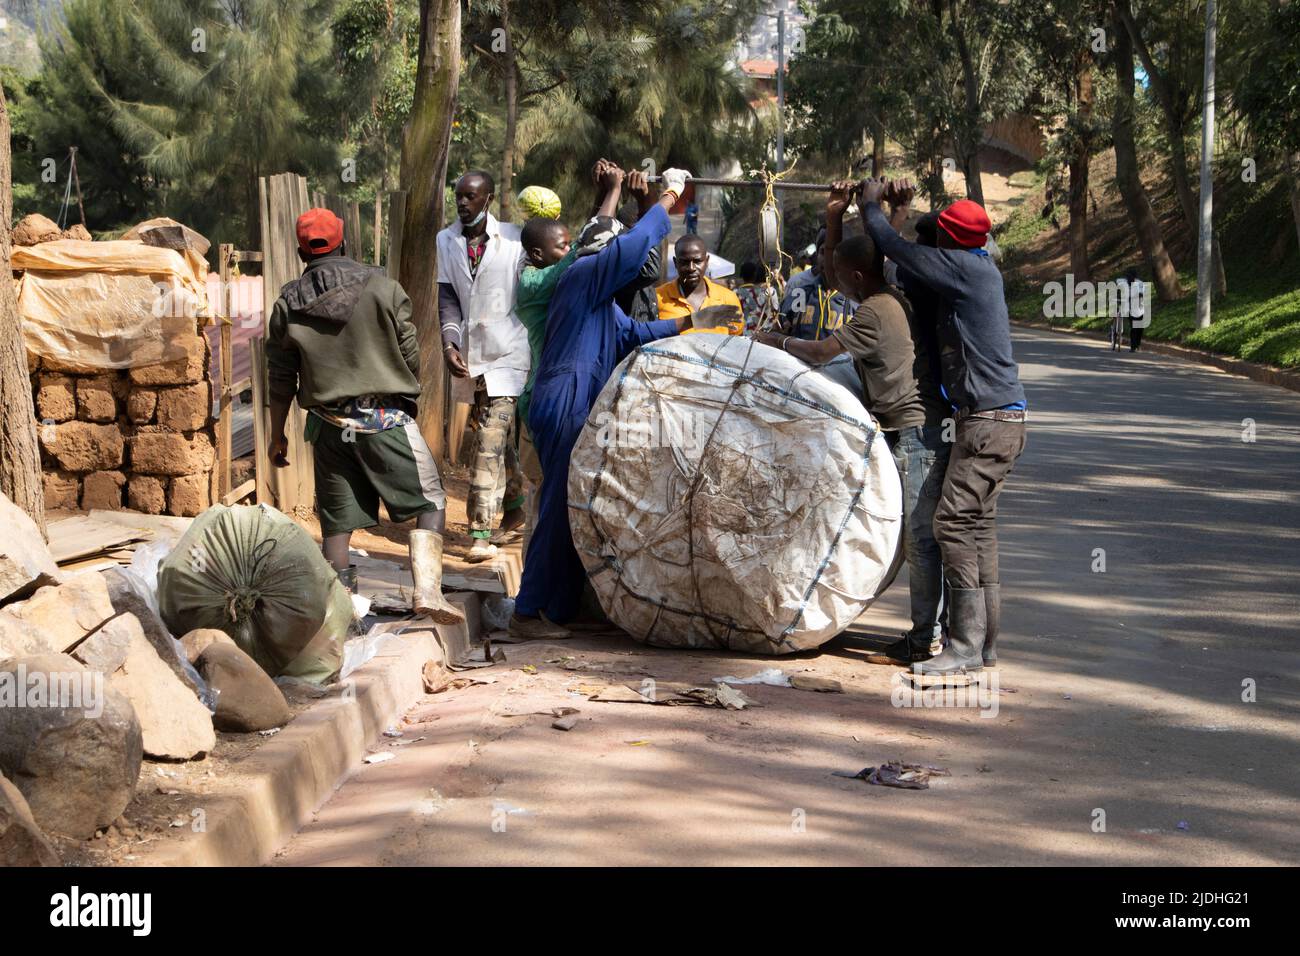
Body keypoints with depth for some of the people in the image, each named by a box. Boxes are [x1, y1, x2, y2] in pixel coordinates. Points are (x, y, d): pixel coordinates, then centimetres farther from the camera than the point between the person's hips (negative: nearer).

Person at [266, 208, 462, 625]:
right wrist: (408, 397, 19)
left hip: (329, 426, 3)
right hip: (387, 418, -3)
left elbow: (280, 380, 7)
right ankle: (428, 589, -13)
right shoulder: (381, 287, -2)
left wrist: (277, 436, 17)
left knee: (336, 520, 10)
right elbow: (411, 357, 1)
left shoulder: (287, 305, 4)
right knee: (430, 501, 4)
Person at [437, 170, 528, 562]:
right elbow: (446, 297, 3)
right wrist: (449, 343, -11)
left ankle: (481, 532, -12)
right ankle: (514, 506, 34)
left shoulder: (514, 240, -5)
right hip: (468, 356, 4)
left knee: (490, 444, -11)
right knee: (497, 438, 16)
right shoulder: (446, 241, 7)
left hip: (506, 355, -4)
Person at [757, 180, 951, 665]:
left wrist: (775, 341, 7)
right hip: (928, 428, 10)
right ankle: (936, 628, 17)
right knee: (923, 535, 13)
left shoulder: (874, 312, -14)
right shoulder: (891, 299, 16)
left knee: (920, 537, -8)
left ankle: (927, 636, -6)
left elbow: (819, 352, -10)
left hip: (914, 430, -10)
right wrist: (834, 218, 21)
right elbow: (830, 274, 28)